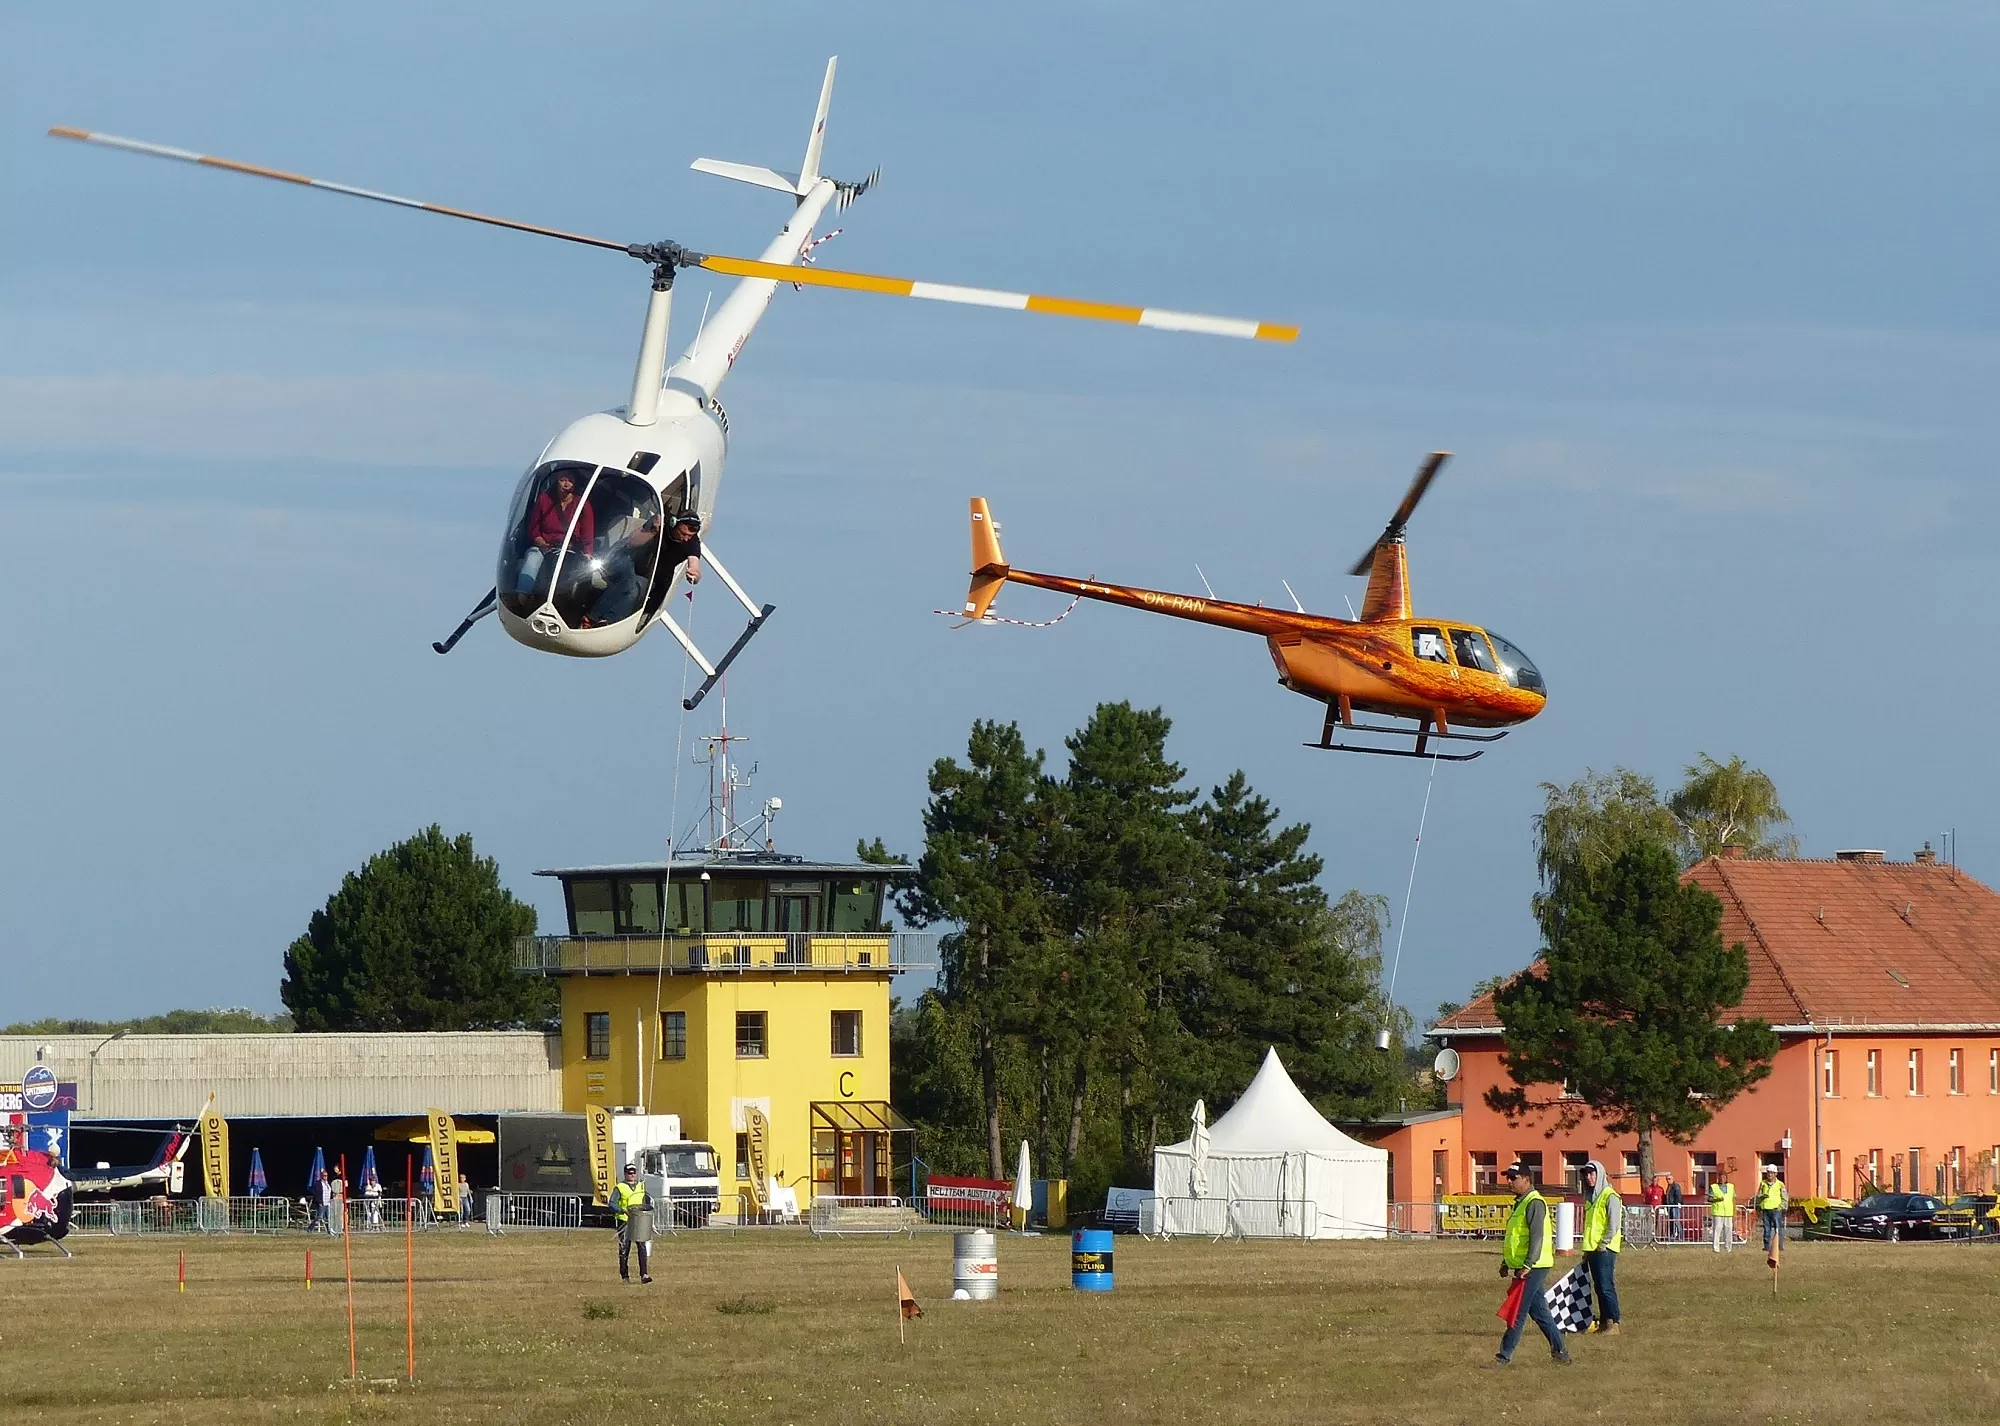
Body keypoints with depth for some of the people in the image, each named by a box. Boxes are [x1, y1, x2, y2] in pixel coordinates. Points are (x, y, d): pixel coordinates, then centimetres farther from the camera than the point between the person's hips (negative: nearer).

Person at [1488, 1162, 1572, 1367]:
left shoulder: (1534, 1203, -14)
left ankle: (1504, 1356, -7)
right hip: (1523, 1267, 10)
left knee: (1517, 1313, -8)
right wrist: (1506, 1263, 23)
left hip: (1532, 1268, -10)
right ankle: (1559, 1350, 18)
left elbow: (1537, 1236, -21)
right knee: (1540, 1312, 13)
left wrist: (1528, 1265, -26)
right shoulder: (1520, 1203, 18)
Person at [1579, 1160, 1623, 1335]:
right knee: (1599, 1287, 9)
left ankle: (1613, 1323, -13)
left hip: (1605, 1250, -9)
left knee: (1606, 1287, -12)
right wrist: (1586, 1250, 18)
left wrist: (1604, 1244, -16)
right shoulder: (1590, 1197, 17)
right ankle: (1604, 1322, 13)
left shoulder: (1610, 1197, -9)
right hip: (1592, 1249, 9)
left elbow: (1614, 1224, -15)